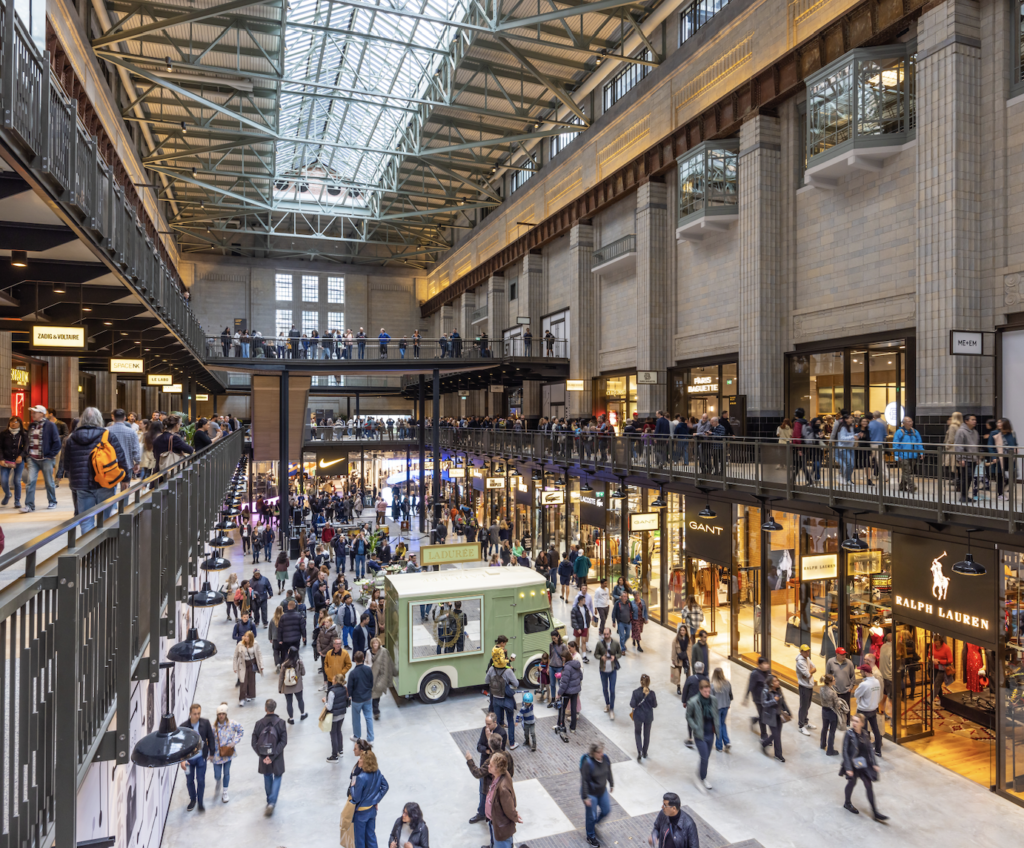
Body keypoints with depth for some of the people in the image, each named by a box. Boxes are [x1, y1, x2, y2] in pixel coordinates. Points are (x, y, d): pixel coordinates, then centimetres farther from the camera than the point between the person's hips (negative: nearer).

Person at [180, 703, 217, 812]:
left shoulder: (205, 723, -12)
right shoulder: (183, 726, -16)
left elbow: (211, 738, 0)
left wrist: (211, 752, 4)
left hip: (201, 757, 0)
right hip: (188, 758, 0)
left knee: (201, 781, 4)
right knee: (189, 781, 15)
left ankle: (200, 802, 23)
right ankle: (192, 800, 39)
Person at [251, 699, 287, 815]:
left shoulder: (259, 723, -11)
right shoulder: (281, 723, -14)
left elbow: (254, 743, -11)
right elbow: (283, 742, -18)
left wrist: (263, 756, -7)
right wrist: (273, 756, -15)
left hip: (263, 757, 2)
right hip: (277, 757, -2)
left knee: (267, 777, 23)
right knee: (277, 777, 14)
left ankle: (270, 800, 36)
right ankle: (272, 802, -1)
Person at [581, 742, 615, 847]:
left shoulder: (606, 758, -14)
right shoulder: (587, 763, -32)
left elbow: (609, 772, 4)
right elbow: (584, 781, -24)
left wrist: (611, 784, 15)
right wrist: (585, 797, -20)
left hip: (603, 790, 6)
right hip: (591, 793, -6)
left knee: (606, 810, 20)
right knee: (591, 816, 10)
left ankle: (594, 823, 49)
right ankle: (590, 837, 36)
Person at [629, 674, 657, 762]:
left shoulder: (636, 692, -20)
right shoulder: (651, 693, -18)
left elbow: (632, 705, -15)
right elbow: (655, 705, -7)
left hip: (638, 716, -1)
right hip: (648, 716, 1)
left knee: (637, 732, 21)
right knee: (647, 734, 21)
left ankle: (639, 751, 3)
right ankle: (644, 753, 34)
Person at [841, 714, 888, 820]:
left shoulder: (864, 734, -3)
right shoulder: (849, 734, -19)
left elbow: (870, 749, 7)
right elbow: (845, 751, -19)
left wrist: (874, 764, 2)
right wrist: (848, 768, -21)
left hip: (864, 764, 5)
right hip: (853, 764, -4)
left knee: (869, 785, 7)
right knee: (852, 782, 13)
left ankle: (875, 813, 16)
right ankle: (847, 803, 38)